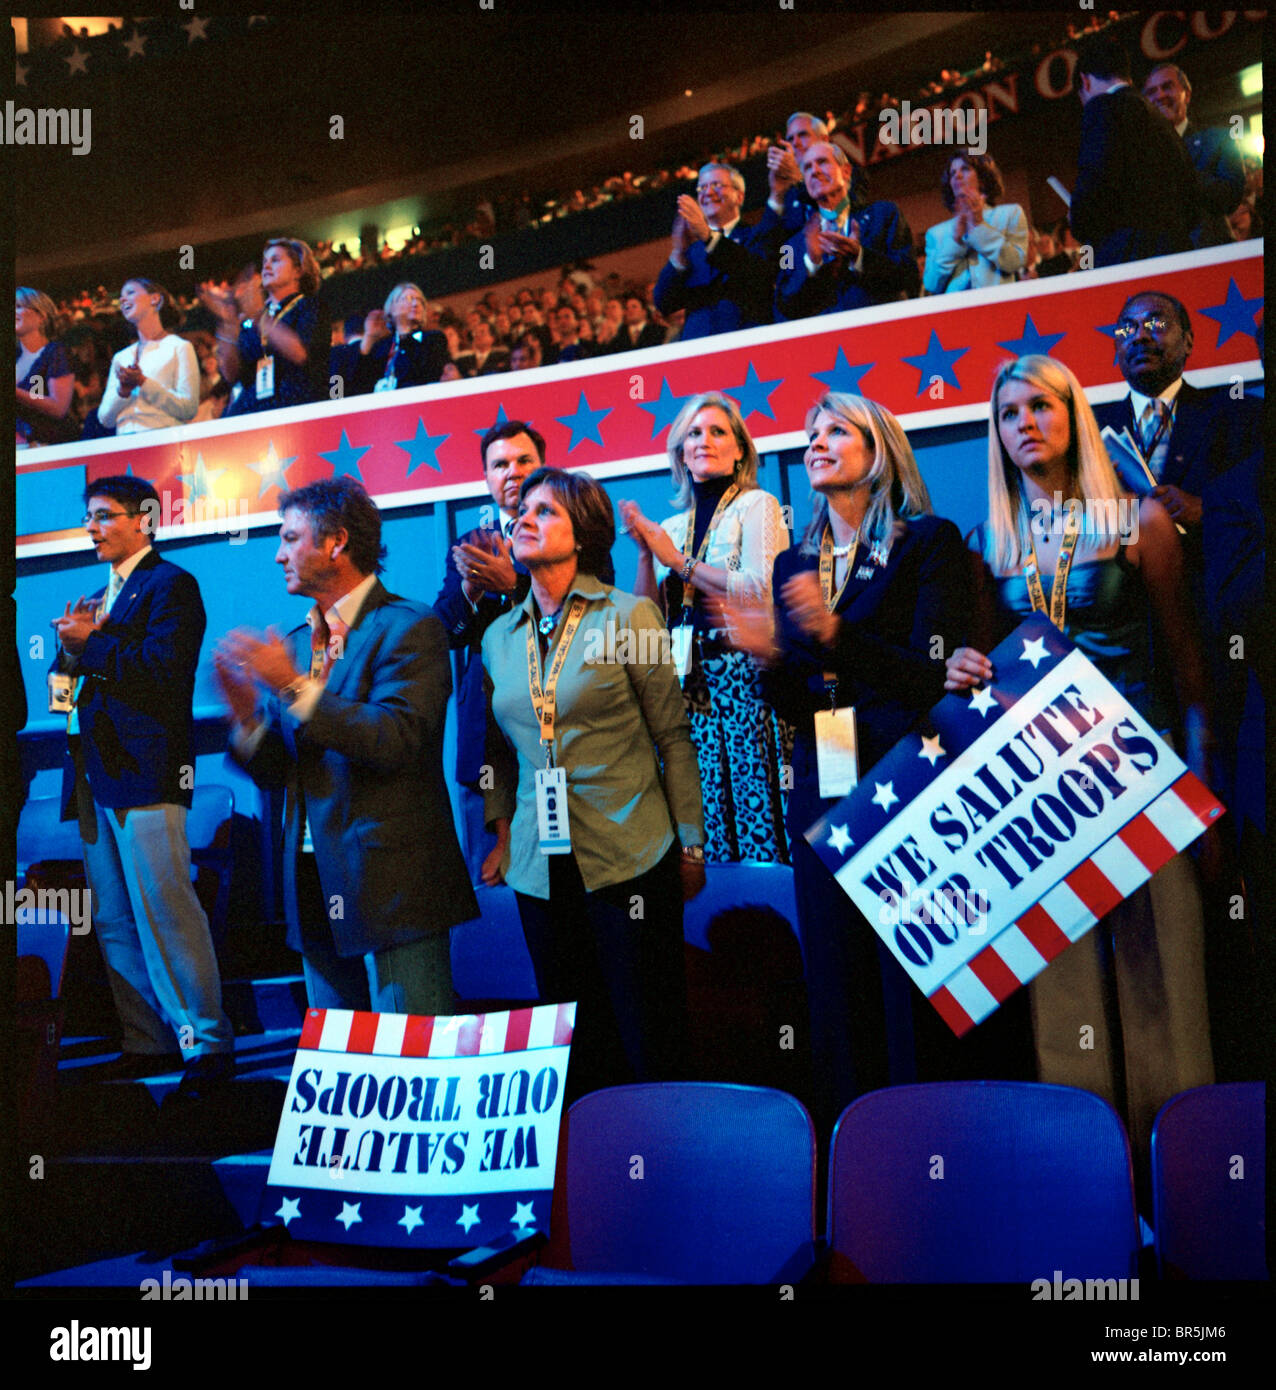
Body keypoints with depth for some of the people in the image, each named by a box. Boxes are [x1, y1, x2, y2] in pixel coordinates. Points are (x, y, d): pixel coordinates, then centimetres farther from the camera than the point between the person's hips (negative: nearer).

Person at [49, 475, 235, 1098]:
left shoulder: (170, 585, -2)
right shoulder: (99, 597, 25)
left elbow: (162, 668, -16)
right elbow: (66, 680, 20)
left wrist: (90, 643, -11)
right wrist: (72, 645, 1)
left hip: (143, 770, -9)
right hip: (94, 773, 9)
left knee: (163, 908, -13)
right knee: (114, 922, 8)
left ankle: (206, 1044, -9)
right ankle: (147, 1043, 14)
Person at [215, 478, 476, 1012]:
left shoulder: (409, 628, -7)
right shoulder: (294, 644, 16)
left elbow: (397, 741, -19)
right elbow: (277, 771, 13)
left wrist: (295, 689, -19)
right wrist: (245, 712, -6)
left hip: (390, 882, -7)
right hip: (317, 885, 7)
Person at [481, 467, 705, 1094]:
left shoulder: (629, 616, -3)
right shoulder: (499, 636, 10)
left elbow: (673, 737, -2)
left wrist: (691, 846, -3)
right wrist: (502, 834, 13)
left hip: (629, 859, -4)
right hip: (539, 867, 4)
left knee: (649, 1041, 2)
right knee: (568, 1043, 11)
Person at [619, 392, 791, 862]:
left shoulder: (756, 506, 2)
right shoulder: (671, 527, 17)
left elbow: (759, 591, -12)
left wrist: (678, 561, -7)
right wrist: (646, 555, -1)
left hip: (744, 676, -5)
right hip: (690, 679, 5)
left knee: (755, 799, -9)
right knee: (701, 803, 0)